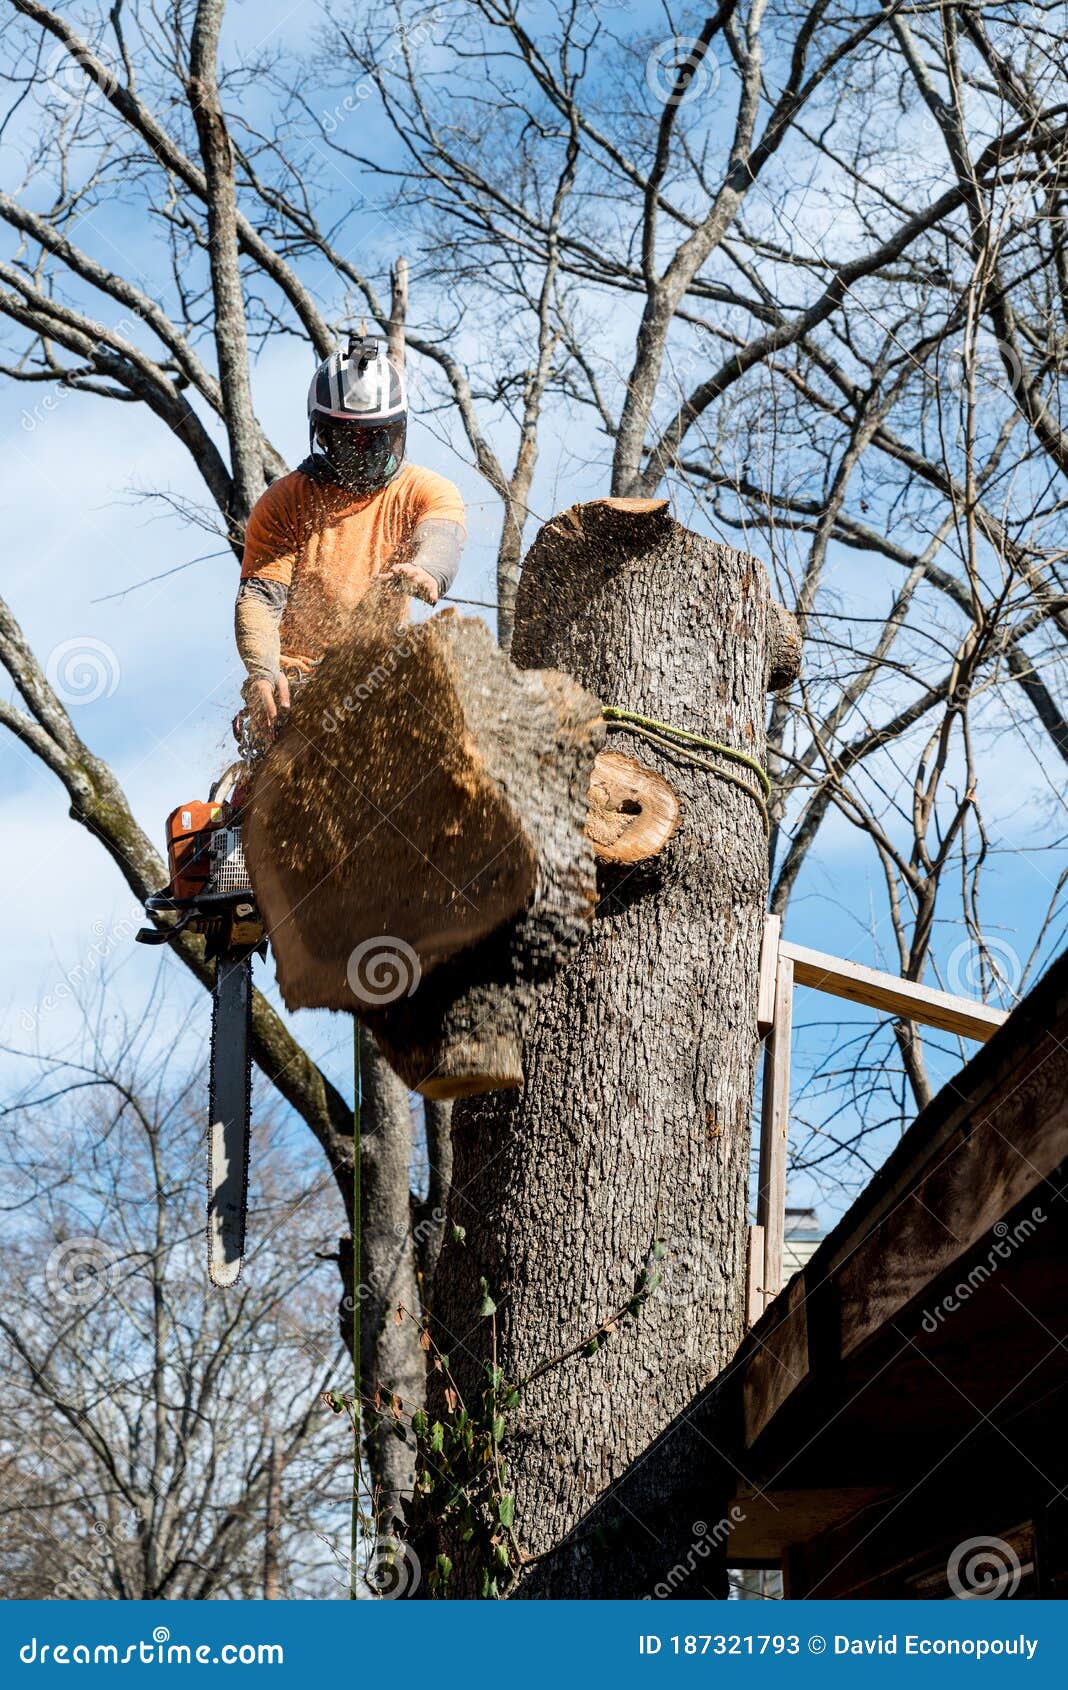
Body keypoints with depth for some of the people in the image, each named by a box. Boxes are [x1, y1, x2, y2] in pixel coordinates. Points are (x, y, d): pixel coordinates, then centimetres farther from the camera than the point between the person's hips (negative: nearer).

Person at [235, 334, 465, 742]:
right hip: (298, 681, -2)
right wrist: (263, 673, -31)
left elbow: (440, 540, -20)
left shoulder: (429, 493, 4)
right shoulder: (283, 502, 1)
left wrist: (424, 571, -47)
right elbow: (259, 598, -10)